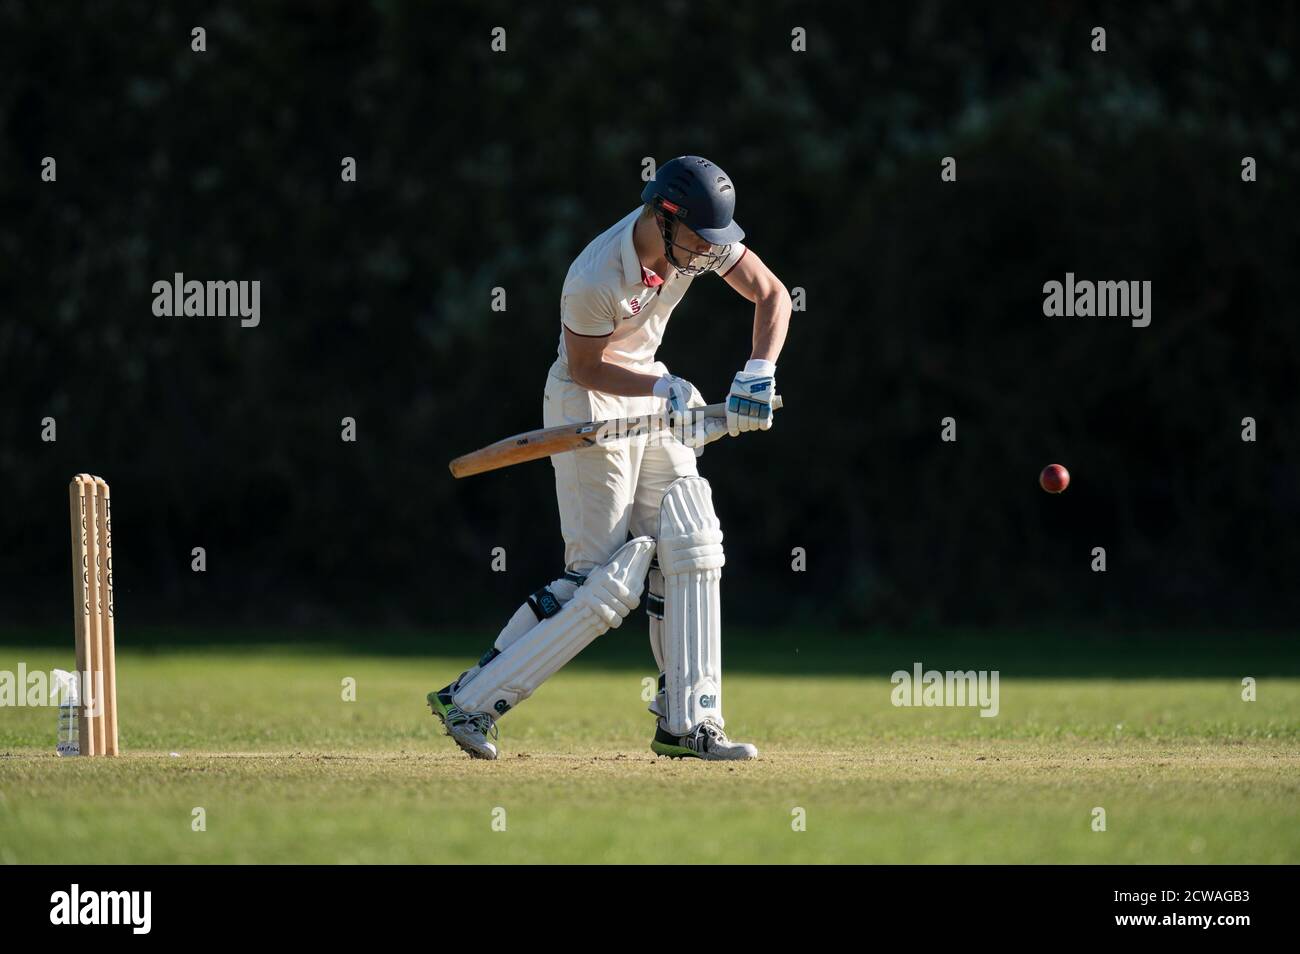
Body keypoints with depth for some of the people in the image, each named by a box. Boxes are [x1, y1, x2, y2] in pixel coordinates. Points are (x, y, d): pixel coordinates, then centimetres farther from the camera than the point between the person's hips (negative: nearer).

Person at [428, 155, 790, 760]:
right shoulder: (595, 279, -30)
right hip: (588, 405, -8)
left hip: (649, 395, 8)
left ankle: (687, 724, 1)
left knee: (690, 548, -1)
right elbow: (586, 368, -17)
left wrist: (758, 372, -19)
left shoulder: (699, 238, -11)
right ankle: (471, 701, -5)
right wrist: (665, 387, -27)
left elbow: (771, 294, -4)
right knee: (605, 581, -10)